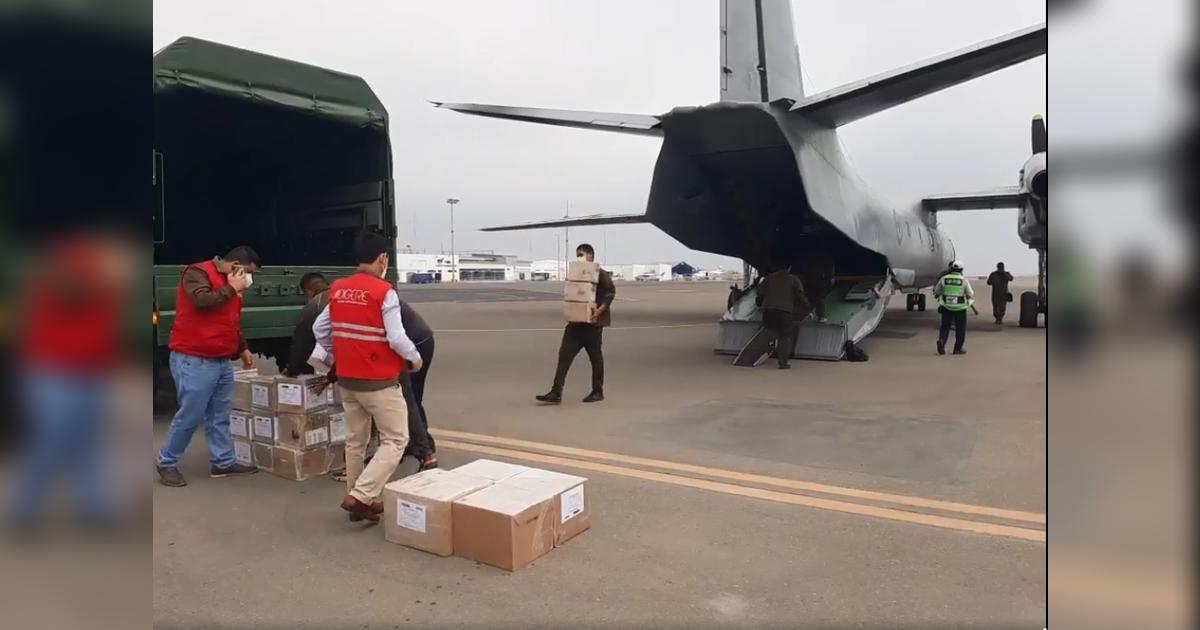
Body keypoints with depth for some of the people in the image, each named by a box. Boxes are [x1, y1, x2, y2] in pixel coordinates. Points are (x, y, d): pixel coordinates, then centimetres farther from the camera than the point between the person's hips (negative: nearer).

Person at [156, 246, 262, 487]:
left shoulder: (229, 285, 17)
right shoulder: (197, 273, -9)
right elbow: (202, 301, -27)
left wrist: (242, 348, 19)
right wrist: (232, 289, -15)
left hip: (222, 361, 9)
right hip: (193, 360, -9)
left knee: (220, 416, 11)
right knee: (190, 415, -3)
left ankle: (223, 462, 18)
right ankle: (167, 463, 13)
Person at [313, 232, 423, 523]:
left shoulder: (338, 290, 5)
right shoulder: (384, 292, -15)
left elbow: (319, 329, 12)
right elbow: (397, 338, -19)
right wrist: (415, 358, -1)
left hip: (347, 379, 7)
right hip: (379, 381, -7)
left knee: (355, 441, 17)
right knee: (395, 441, 3)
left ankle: (358, 499, 26)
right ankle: (360, 497, -6)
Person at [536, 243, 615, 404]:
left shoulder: (600, 274, -7)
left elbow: (610, 292, -15)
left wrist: (599, 310, -25)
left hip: (593, 322, -7)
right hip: (576, 321, 7)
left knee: (595, 356, 5)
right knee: (564, 354, -1)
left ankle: (598, 392, 19)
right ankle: (556, 392, -2)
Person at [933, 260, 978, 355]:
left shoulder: (944, 279, 0)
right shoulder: (964, 280, -4)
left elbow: (936, 293, 8)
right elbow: (970, 296, -1)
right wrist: (974, 309, 12)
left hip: (946, 308, 1)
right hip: (960, 308, -1)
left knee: (945, 326, 9)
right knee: (960, 329, 11)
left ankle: (941, 341, -15)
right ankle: (958, 348, 16)